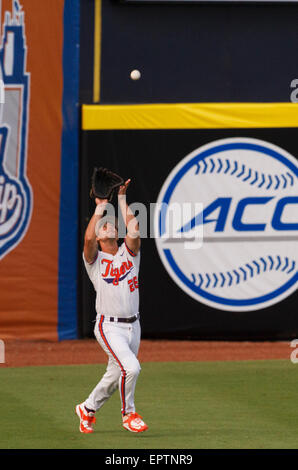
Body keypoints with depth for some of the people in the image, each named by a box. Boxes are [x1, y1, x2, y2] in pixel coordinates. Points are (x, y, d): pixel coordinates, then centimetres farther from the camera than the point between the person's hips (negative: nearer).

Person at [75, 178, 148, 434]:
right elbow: (88, 238, -20)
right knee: (131, 367, -22)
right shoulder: (94, 259, 0)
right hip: (109, 326, -5)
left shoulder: (129, 253, 11)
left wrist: (122, 200, -3)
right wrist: (101, 206, -13)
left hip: (133, 325, 5)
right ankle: (128, 413, -4)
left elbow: (134, 230, -7)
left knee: (115, 375, 13)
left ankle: (88, 409, 35)